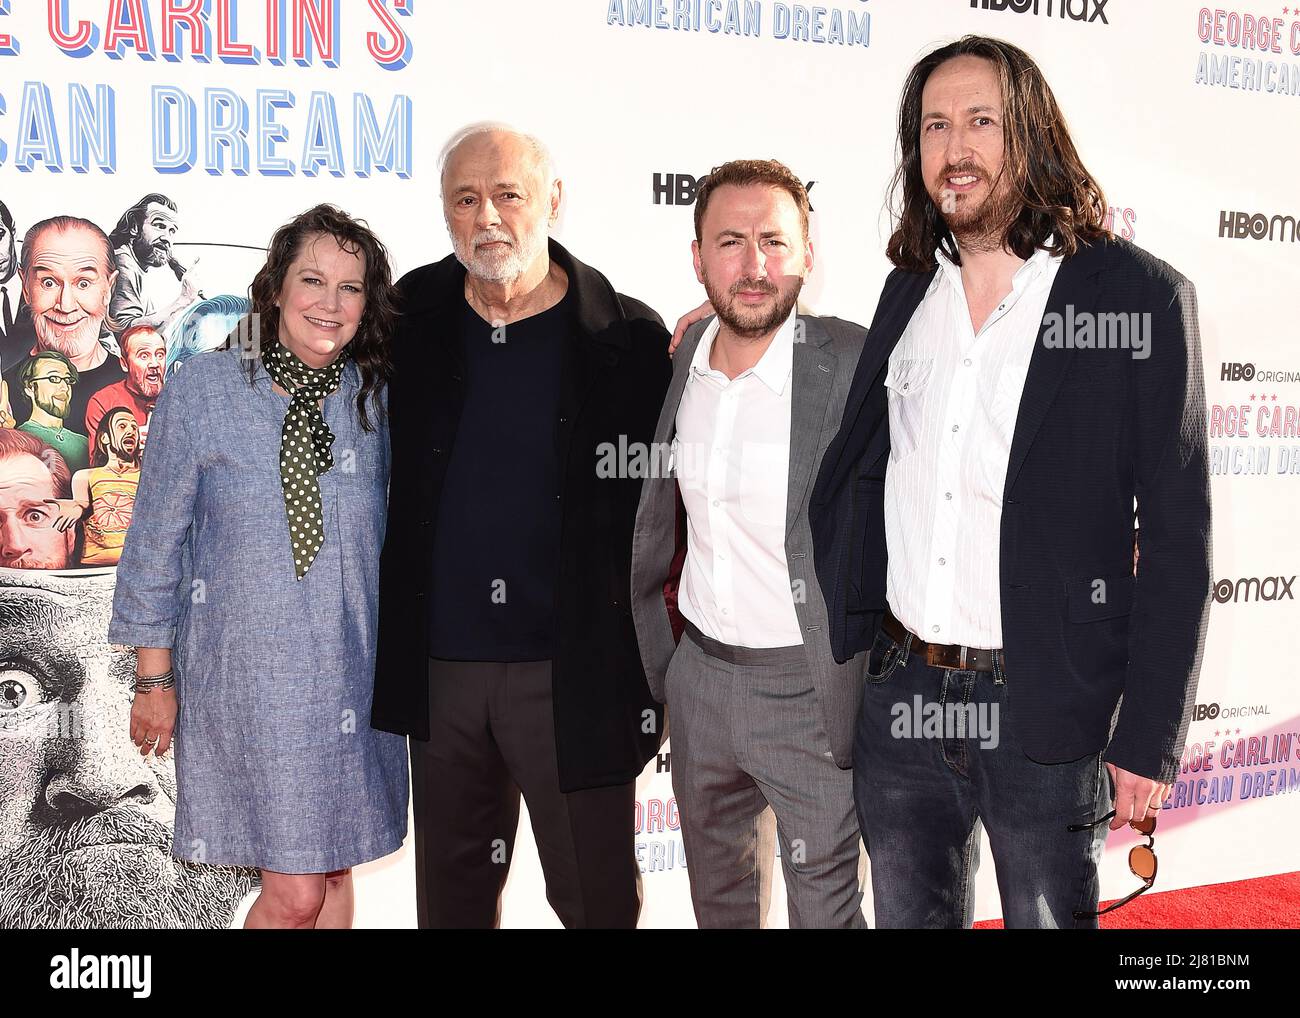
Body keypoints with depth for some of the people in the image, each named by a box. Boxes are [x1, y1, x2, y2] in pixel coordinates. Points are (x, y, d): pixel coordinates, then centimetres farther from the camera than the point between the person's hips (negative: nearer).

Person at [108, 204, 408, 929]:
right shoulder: (203, 389, -5)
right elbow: (156, 541, -1)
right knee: (293, 893, -4)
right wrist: (155, 679, 0)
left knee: (335, 869, 13)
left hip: (355, 672, 3)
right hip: (247, 675, -3)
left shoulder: (377, 398, 2)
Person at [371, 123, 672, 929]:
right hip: (441, 670, 4)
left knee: (600, 899, 7)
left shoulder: (628, 340, -6)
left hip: (577, 673, -3)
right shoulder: (411, 324, 4)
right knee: (453, 898, 17)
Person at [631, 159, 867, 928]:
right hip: (698, 674, 6)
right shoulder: (676, 363, 1)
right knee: (717, 894, 23)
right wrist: (658, 647, 14)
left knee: (826, 908, 8)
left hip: (808, 691, -5)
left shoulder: (856, 366, -17)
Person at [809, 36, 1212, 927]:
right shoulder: (909, 292, 9)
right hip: (901, 692, 5)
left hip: (1048, 716, -4)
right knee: (908, 915, 16)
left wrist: (1149, 738, -12)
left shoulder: (1139, 294, -7)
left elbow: (1176, 535, -8)